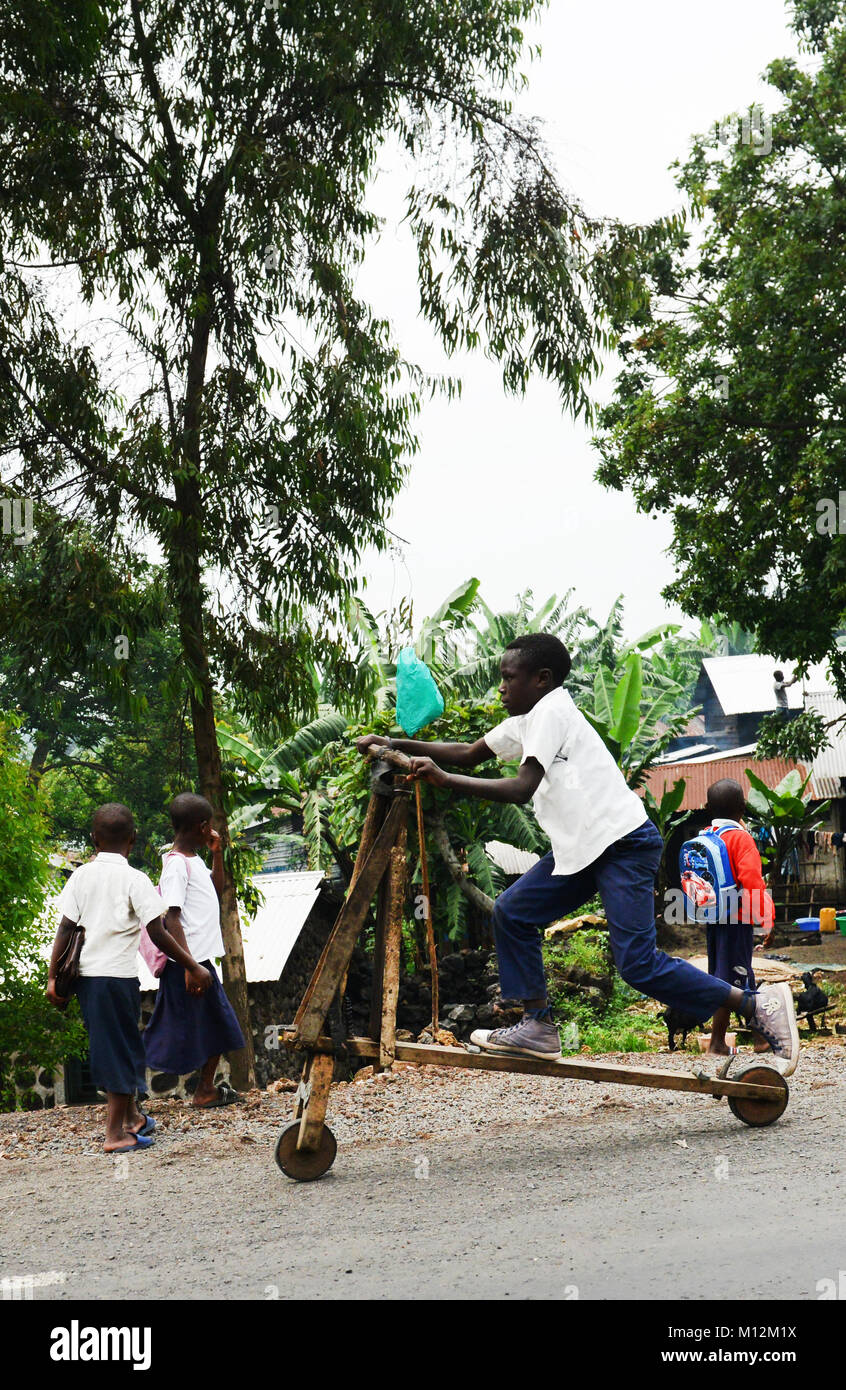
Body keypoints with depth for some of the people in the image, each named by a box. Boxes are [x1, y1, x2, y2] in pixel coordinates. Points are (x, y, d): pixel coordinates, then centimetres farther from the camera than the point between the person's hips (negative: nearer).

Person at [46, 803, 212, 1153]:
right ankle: (116, 1133, 8)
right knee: (122, 1048, 5)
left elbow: (65, 927, 1)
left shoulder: (81, 875, 3)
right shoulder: (134, 879, -10)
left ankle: (131, 1117, 33)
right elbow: (158, 935, -14)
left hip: (86, 974, 6)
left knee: (108, 1047, 18)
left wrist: (53, 977, 6)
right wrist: (193, 967, -6)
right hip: (118, 975, -6)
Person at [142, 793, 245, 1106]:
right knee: (174, 1037, -5)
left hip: (203, 961, 10)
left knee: (218, 1026, 18)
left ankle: (206, 1091, 30)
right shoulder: (176, 864, -16)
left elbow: (216, 889, 31)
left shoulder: (194, 860, 13)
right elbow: (172, 919, -22)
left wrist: (217, 854, 16)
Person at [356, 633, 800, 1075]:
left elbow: (522, 788, -24)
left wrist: (443, 778, -25)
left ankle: (757, 1005, -5)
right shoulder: (527, 721, 17)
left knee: (637, 964, -15)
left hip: (624, 843, -10)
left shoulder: (550, 712, -13)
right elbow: (468, 754, 22)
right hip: (583, 848, 10)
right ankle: (538, 1027, 11)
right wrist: (396, 744, 15)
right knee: (512, 912, 7)